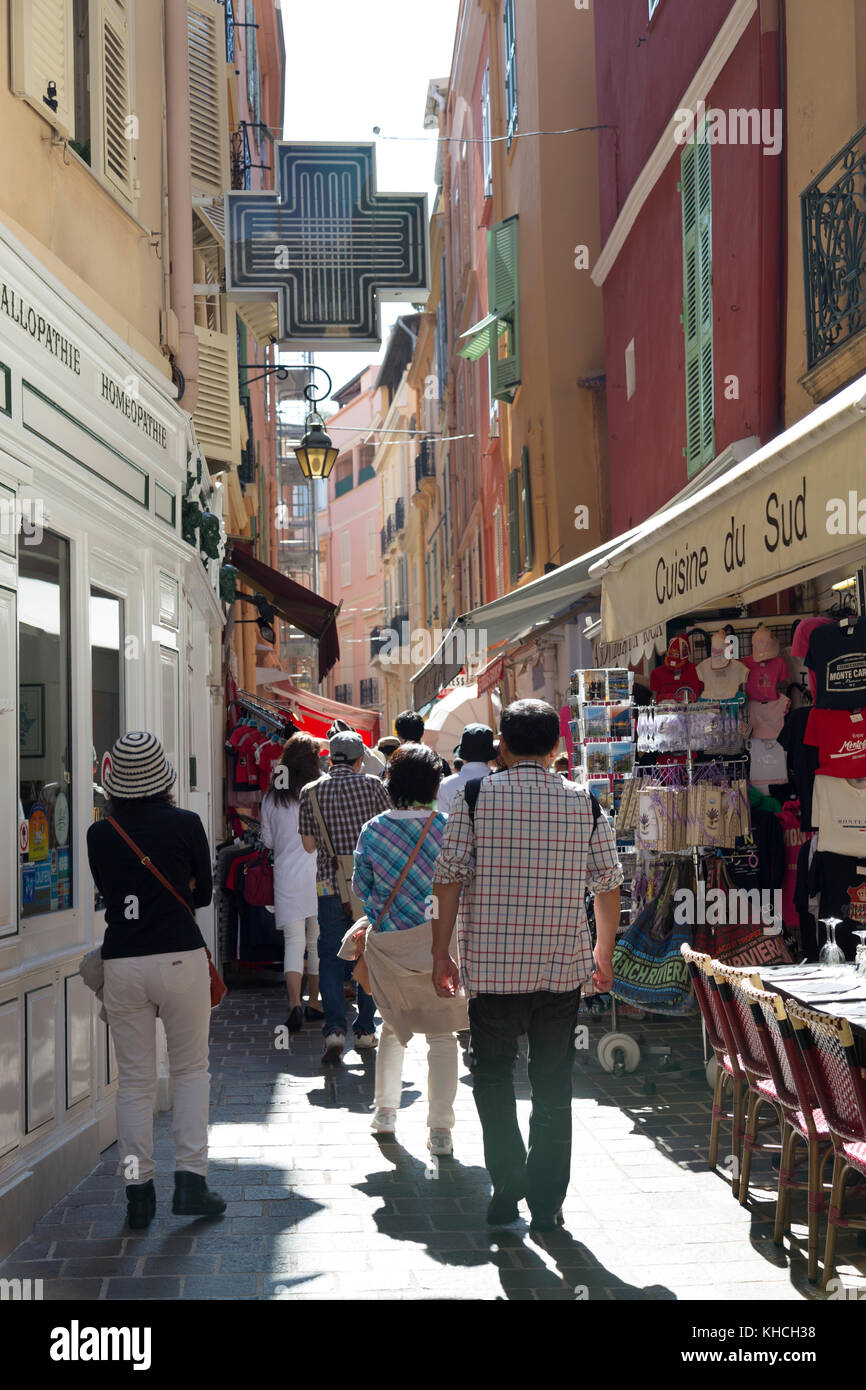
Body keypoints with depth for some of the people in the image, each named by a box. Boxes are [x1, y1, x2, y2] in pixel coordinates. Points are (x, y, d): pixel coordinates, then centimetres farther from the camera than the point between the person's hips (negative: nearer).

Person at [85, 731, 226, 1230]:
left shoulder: (100, 834, 2)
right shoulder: (186, 824, -4)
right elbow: (203, 894, 7)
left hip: (122, 962, 2)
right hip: (181, 957, -2)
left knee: (135, 1081, 9)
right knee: (191, 1069, 12)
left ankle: (138, 1191, 11)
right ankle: (191, 1178, 6)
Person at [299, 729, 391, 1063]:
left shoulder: (310, 792, 0)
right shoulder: (372, 785, -3)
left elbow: (309, 844, 4)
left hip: (331, 884, 0)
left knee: (330, 956, 5)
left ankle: (334, 1029, -11)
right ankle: (365, 1031, 16)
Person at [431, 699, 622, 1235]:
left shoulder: (476, 798, -4)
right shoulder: (584, 803, 1)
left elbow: (450, 879, -6)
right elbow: (608, 884, 7)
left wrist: (442, 953, 3)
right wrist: (603, 951, 21)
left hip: (492, 965, -1)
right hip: (563, 968, 2)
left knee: (493, 1075, 15)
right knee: (554, 1084, 11)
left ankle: (508, 1186, 10)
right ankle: (547, 1202, 17)